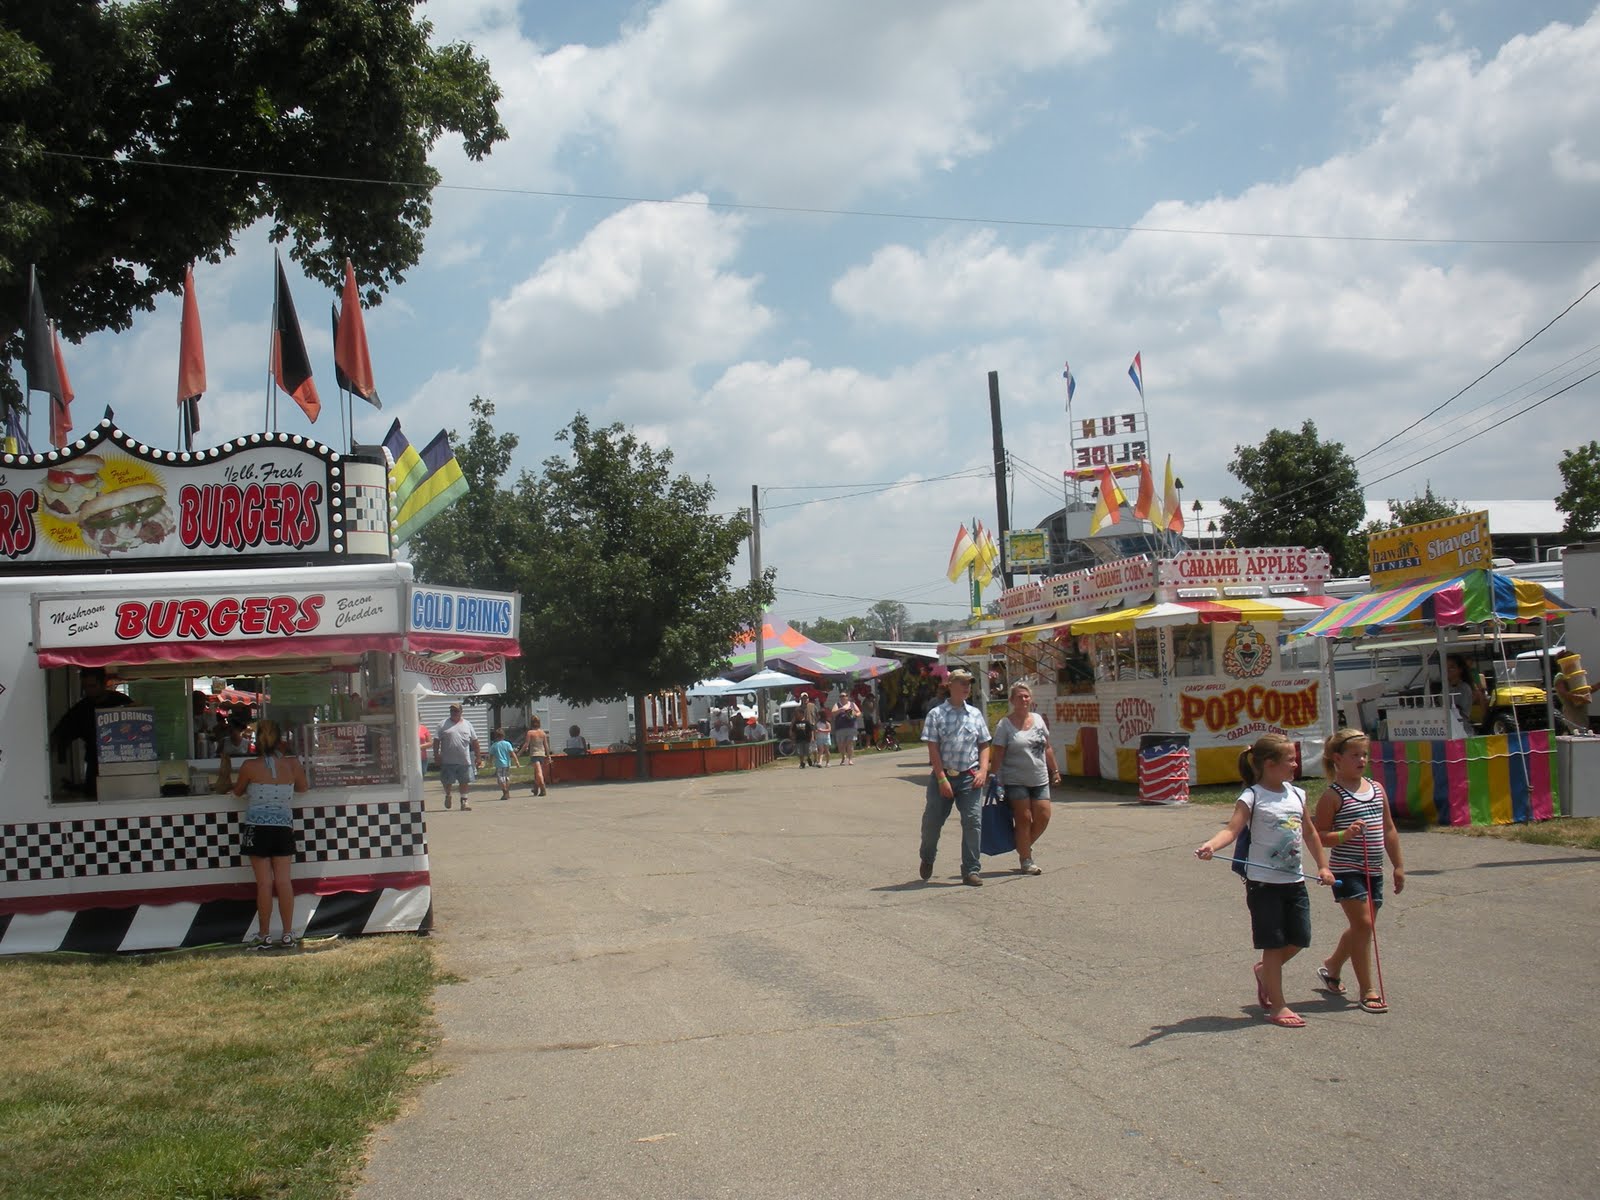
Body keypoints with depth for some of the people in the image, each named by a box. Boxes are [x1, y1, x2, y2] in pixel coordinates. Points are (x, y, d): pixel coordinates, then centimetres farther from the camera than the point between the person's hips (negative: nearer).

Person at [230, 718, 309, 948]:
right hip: (284, 827, 2)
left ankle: (264, 934, 5)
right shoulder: (291, 764, 0)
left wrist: (236, 782, 32)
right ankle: (288, 933, 5)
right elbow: (302, 787, 17)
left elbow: (237, 791, 10)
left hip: (258, 827, -2)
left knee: (264, 882, 0)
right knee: (283, 880, 4)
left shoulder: (250, 766, -7)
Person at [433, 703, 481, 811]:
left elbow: (474, 741, 12)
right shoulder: (443, 725, 4)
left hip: (464, 760, 1)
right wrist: (436, 754, -9)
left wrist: (478, 755, 9)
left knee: (464, 781, 2)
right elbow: (436, 740, 1)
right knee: (447, 781, 4)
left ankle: (464, 801, 11)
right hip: (448, 760, -1)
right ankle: (448, 795, 31)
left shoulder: (467, 724, 10)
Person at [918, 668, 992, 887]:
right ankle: (927, 860, 32)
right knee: (932, 821, 5)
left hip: (969, 777, 2)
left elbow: (984, 745, 14)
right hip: (942, 775, -2)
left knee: (973, 822, -5)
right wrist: (942, 779, -12)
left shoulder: (975, 714, 9)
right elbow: (933, 749, -6)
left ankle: (970, 871, 3)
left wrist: (983, 770, -2)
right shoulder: (936, 714, -2)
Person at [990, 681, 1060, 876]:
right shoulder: (1005, 725, -6)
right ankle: (1025, 860, 6)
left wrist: (1054, 770, 17)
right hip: (1015, 781, -5)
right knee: (1024, 819, -4)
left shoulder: (1038, 720, 9)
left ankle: (1025, 846, 24)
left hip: (1039, 779, 5)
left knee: (1043, 817, 0)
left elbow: (1047, 748, 17)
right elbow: (998, 755, -8)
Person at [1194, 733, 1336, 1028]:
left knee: (1299, 939, 9)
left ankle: (1265, 971, 37)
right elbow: (1232, 829, -25)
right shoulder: (1253, 797, -13)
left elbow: (1310, 832, 21)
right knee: (1274, 943, 0)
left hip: (1294, 880, 6)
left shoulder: (1296, 794, 8)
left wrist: (1322, 866, 22)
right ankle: (1277, 1005, 10)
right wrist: (1210, 845, -44)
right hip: (1264, 882, -6)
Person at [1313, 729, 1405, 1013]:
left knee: (1361, 927, 15)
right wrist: (1344, 835, -27)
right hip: (1346, 870, -7)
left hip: (1373, 870, 7)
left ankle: (1331, 966, 38)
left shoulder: (1377, 789, 9)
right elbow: (1319, 836, -10)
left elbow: (1389, 829, 15)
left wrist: (1398, 865, 16)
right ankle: (1368, 990, -2)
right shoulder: (1333, 795, -10)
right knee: (1363, 923, -11)